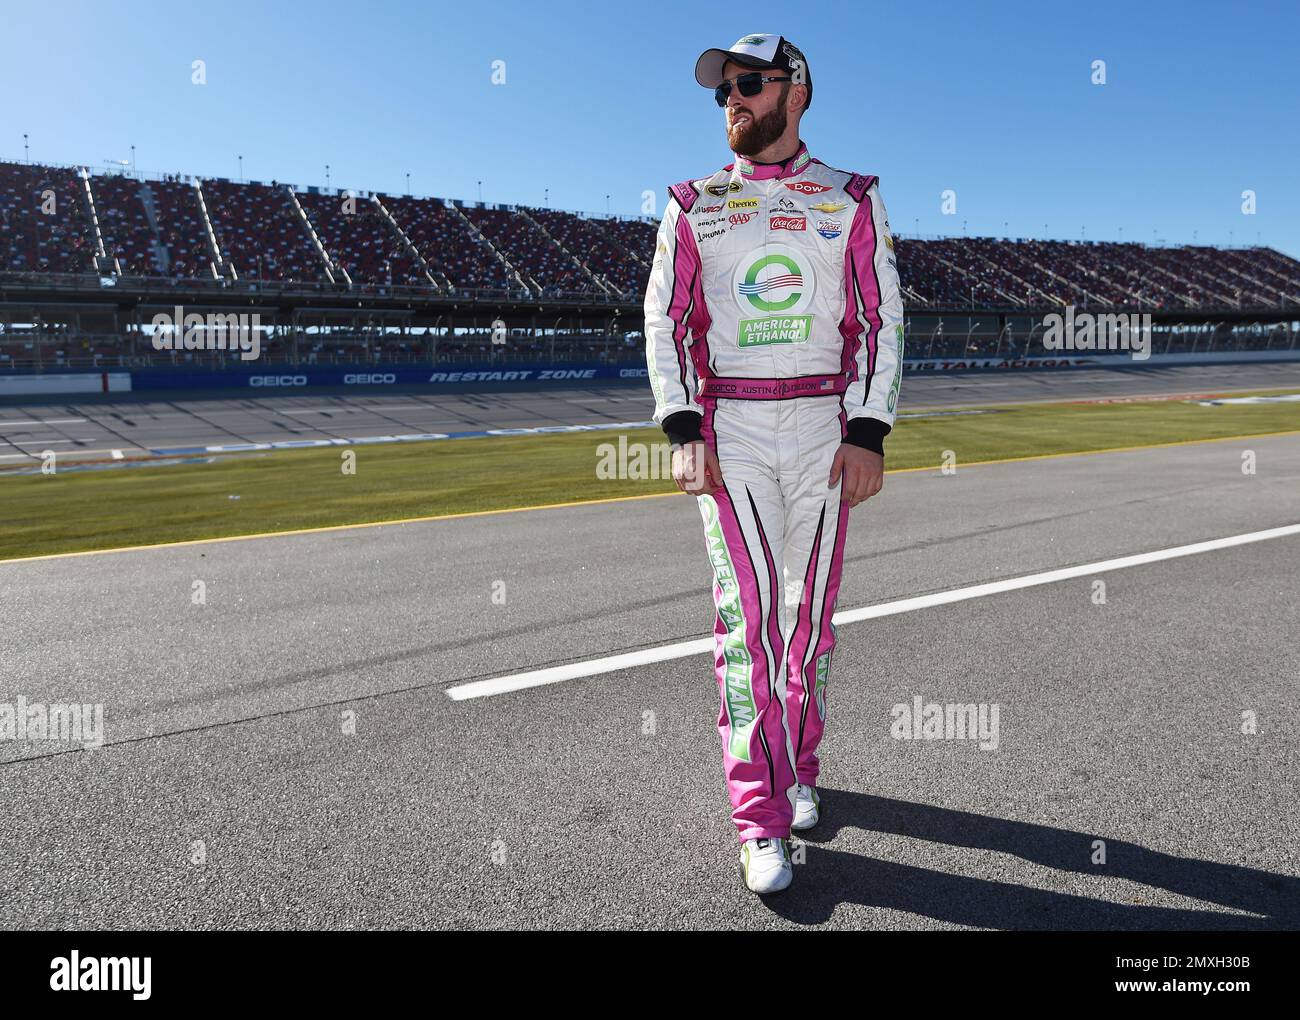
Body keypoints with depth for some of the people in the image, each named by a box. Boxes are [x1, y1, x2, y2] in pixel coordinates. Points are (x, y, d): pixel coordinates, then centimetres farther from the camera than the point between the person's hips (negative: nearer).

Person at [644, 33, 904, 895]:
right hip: (728, 427, 0)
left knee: (811, 610, 6)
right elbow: (665, 322, 4)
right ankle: (762, 819, -1)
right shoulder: (695, 206, 10)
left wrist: (867, 434, -9)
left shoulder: (852, 201, 8)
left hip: (826, 424, 1)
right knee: (746, 614, -6)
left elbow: (881, 321, 2)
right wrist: (684, 430, -9)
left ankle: (798, 770, 26)